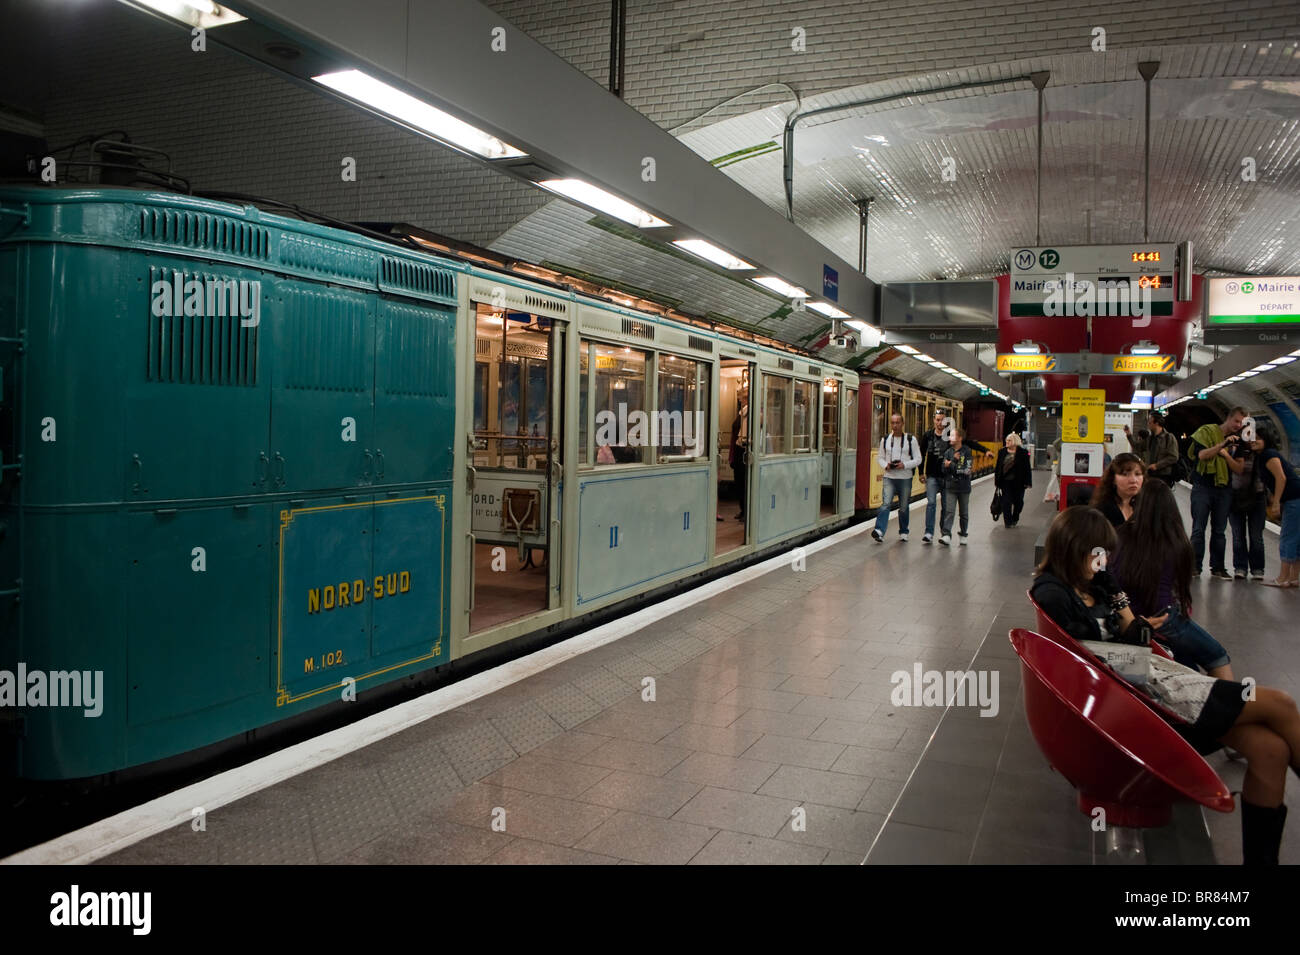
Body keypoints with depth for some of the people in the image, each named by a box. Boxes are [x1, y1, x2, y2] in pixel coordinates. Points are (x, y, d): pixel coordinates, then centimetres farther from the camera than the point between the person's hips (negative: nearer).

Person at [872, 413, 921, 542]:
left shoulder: (911, 439, 1)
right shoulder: (885, 439, 8)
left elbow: (918, 459, 0)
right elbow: (880, 457, 14)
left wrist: (905, 465, -16)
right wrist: (885, 465, -8)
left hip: (905, 478, 0)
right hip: (889, 477, 1)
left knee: (904, 507, 9)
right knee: (885, 504, -16)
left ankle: (903, 532, 25)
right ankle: (879, 531, -25)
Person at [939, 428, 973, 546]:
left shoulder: (967, 452, -4)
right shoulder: (948, 452, 7)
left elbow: (967, 470, -12)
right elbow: (944, 469, -1)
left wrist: (951, 466, -11)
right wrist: (954, 460, -15)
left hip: (964, 487, -2)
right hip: (950, 487, 2)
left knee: (964, 513, 10)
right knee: (949, 511, -9)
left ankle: (963, 535, 23)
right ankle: (947, 535, -16)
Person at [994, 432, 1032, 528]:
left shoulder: (1023, 453, -3)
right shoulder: (1002, 452, 6)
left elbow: (1027, 468, -3)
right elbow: (997, 467, 10)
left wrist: (1027, 482, -7)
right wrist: (996, 480, 7)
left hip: (1018, 482, -2)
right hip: (1005, 481, 2)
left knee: (1018, 502, 9)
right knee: (1006, 502, -5)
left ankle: (1015, 519, 31)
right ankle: (1007, 521, 1)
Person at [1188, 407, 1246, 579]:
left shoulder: (1237, 440, 12)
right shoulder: (1207, 431, 0)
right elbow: (1201, 455, -14)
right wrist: (1222, 444, -23)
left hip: (1223, 489, 4)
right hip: (1203, 487, -4)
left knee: (1219, 531, 5)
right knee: (1199, 529, -3)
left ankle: (1218, 568, 11)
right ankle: (1195, 567, 2)